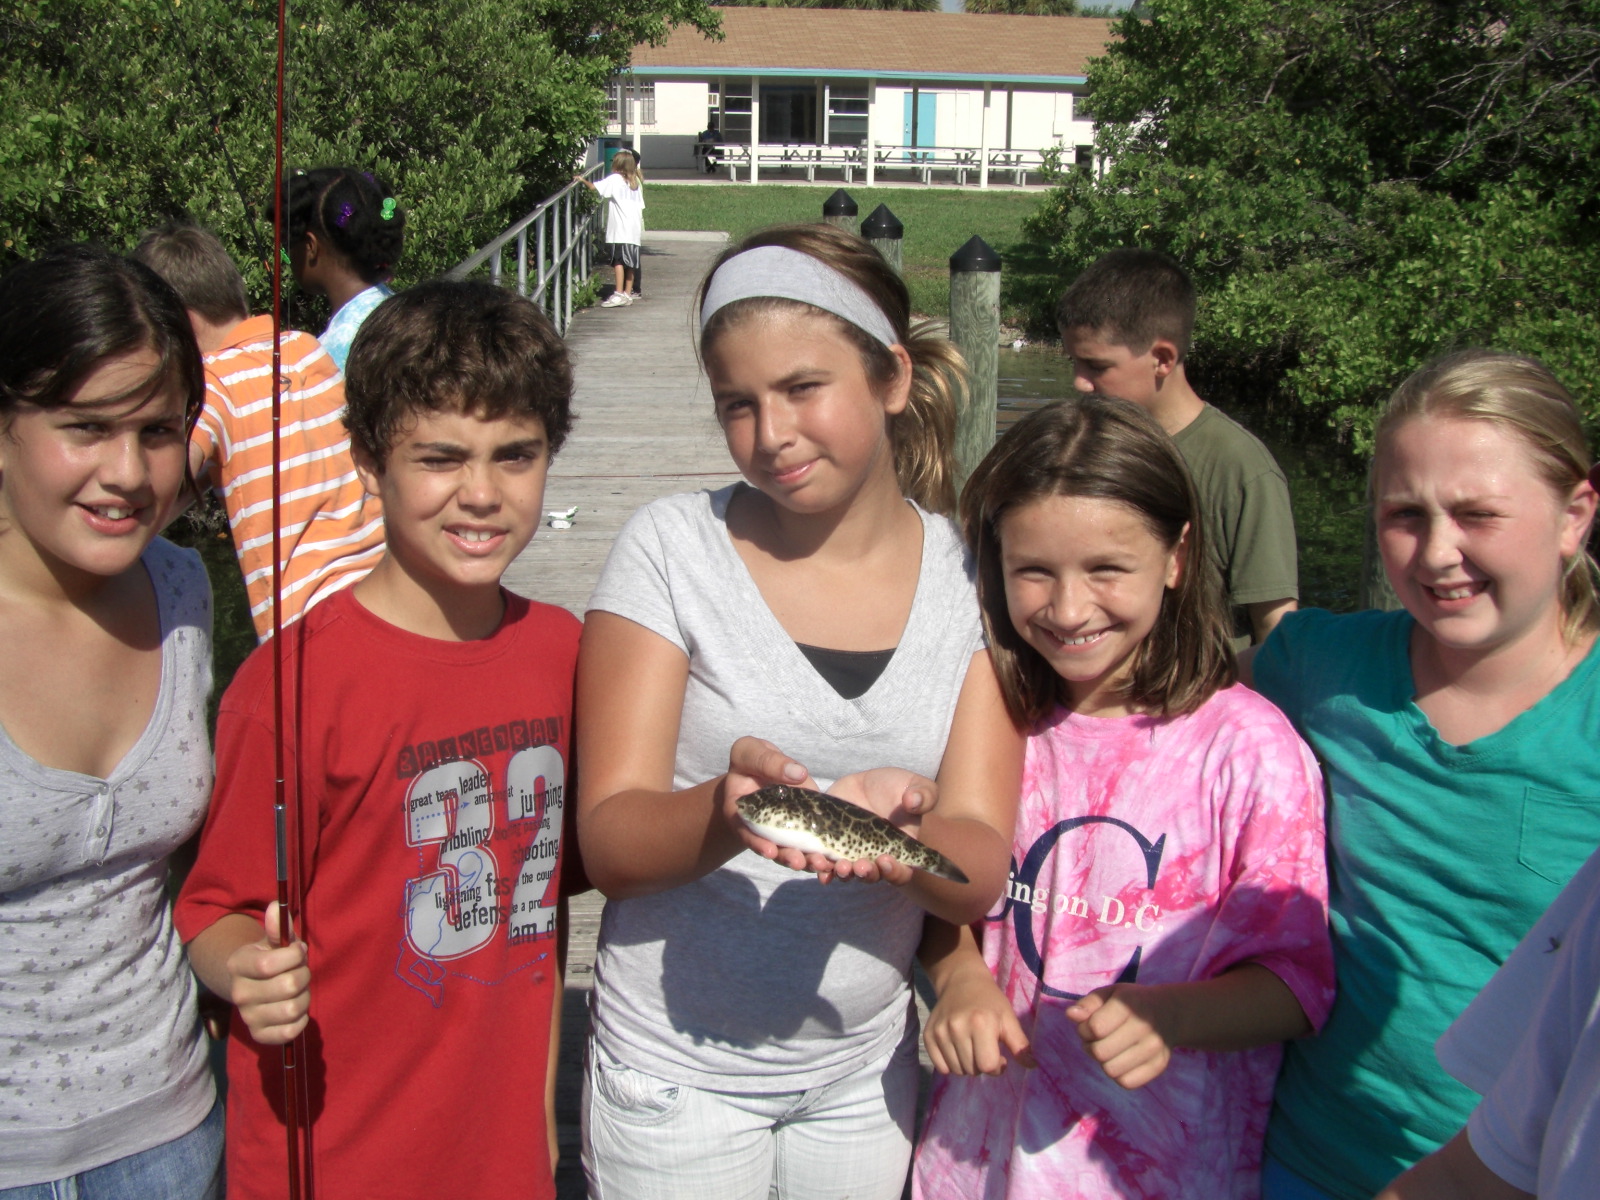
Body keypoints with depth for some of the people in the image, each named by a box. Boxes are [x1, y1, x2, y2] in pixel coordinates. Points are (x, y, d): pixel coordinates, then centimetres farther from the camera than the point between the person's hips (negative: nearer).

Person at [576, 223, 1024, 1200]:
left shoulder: (970, 577, -5)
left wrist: (897, 828, -32)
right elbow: (608, 842, -14)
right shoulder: (673, 549, -10)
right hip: (679, 1064, -2)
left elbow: (982, 873, -11)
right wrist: (724, 812, -34)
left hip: (867, 1062, 2)